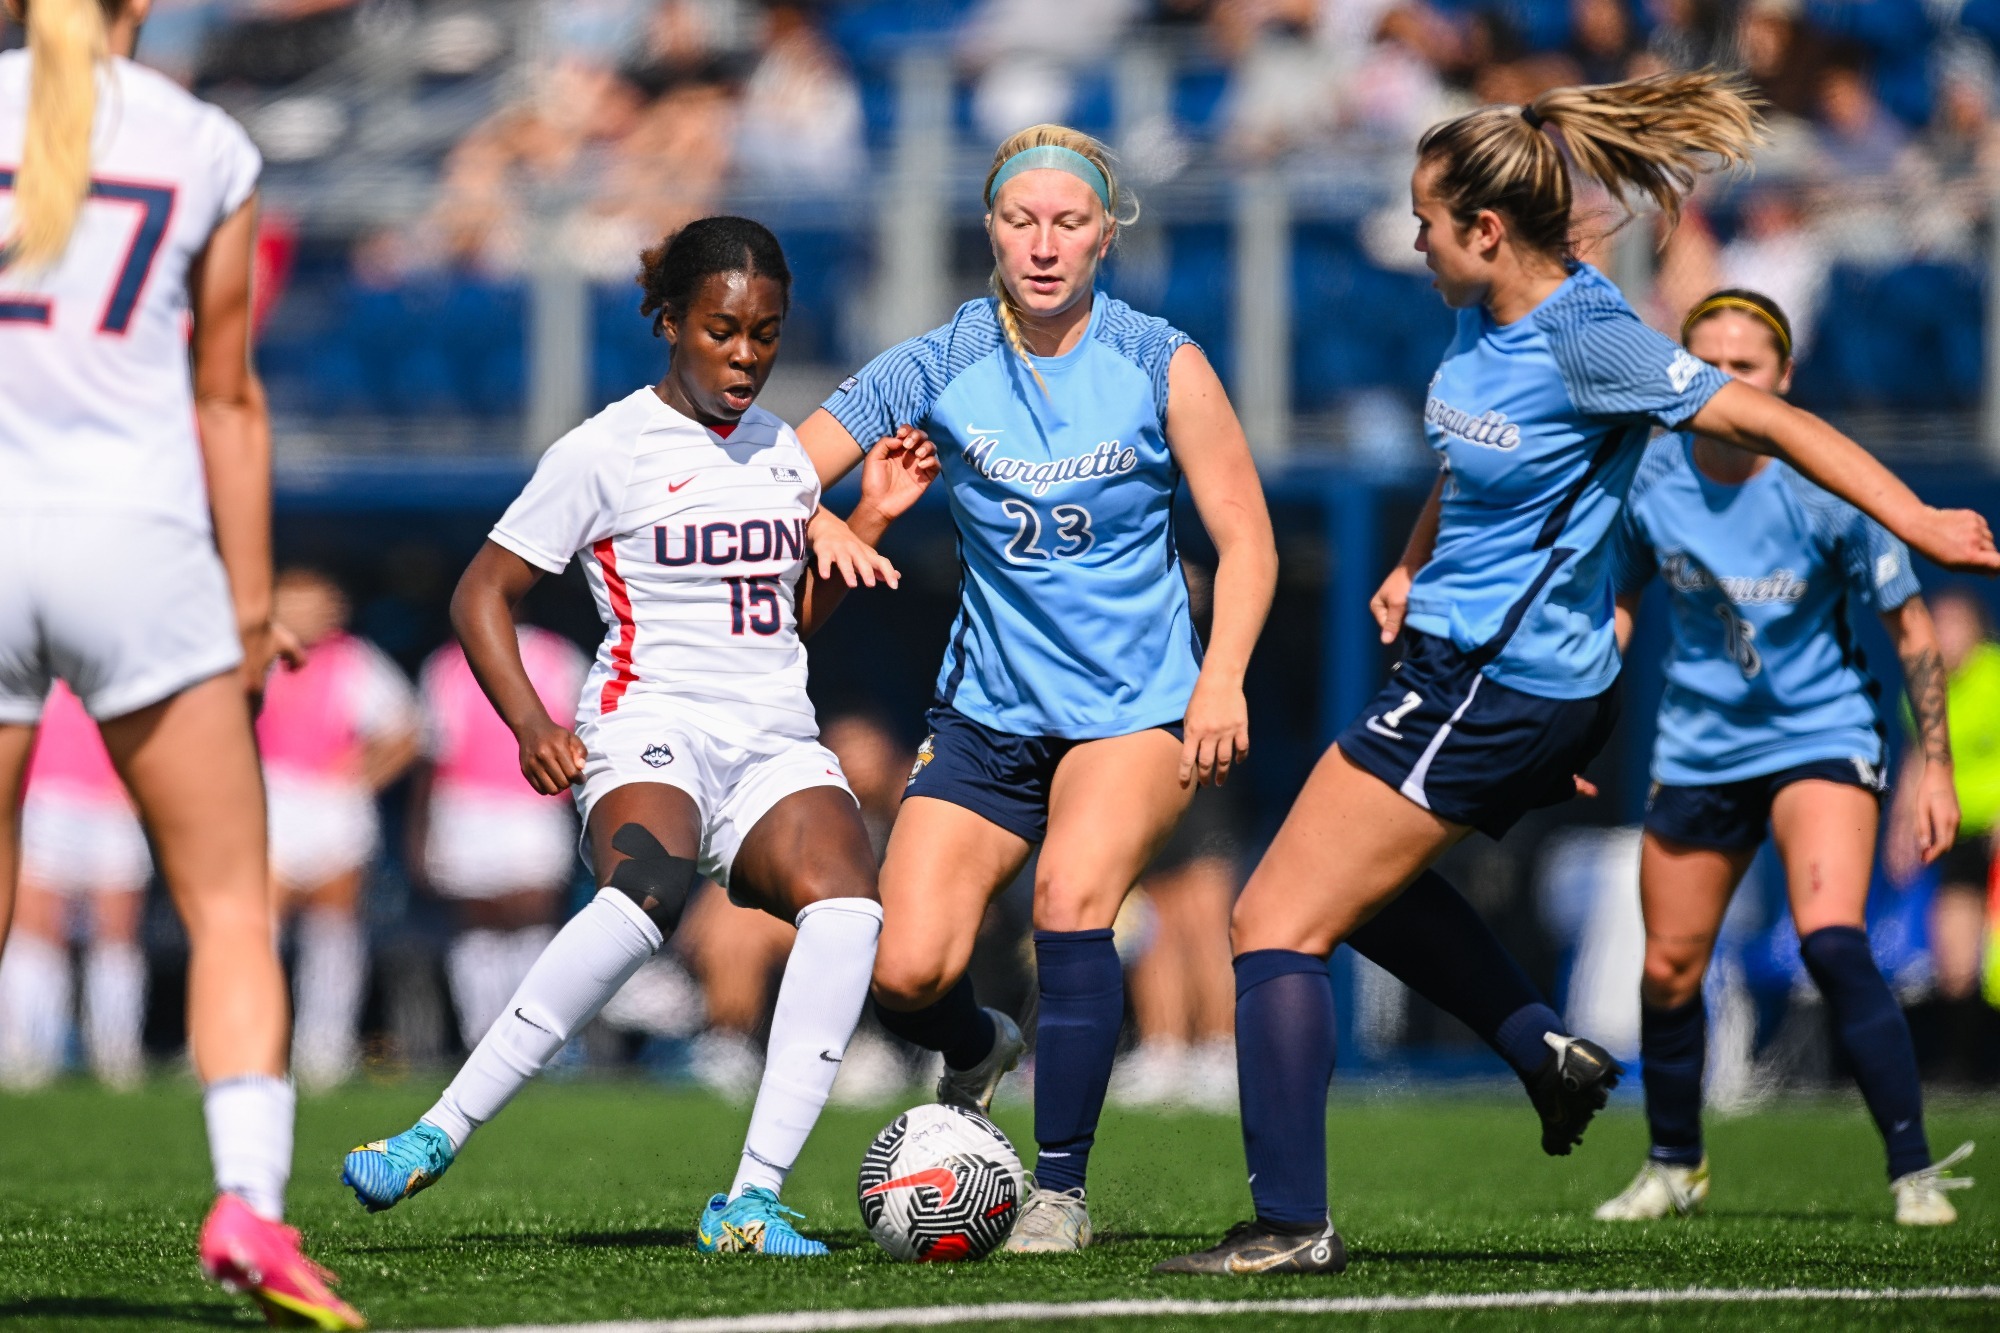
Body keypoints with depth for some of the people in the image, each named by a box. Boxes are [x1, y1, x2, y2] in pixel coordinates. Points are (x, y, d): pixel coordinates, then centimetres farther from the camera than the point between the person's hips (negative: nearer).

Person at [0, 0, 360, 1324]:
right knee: (230, 906, 4)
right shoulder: (207, 146, 5)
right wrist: (250, 600, 15)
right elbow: (229, 397, 10)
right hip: (135, 539, -1)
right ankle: (250, 1199, -12)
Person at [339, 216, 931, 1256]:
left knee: (846, 903, -28)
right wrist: (529, 722, -12)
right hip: (650, 731, -5)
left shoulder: (780, 450, 18)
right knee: (648, 891, -38)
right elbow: (482, 593, 3)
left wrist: (868, 520, 14)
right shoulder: (608, 451, 1)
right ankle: (437, 1138, -33)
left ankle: (751, 1202, -30)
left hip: (777, 742, 5)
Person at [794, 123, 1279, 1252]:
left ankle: (1061, 1190, -16)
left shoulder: (1161, 365, -5)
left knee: (1073, 895, -29)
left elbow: (1245, 534, -2)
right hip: (990, 711, 2)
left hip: (1138, 705, -2)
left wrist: (1222, 678, -16)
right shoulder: (939, 368, -3)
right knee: (908, 972, -11)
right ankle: (979, 1049, 28)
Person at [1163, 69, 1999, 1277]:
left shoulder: (1586, 338, -23)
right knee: (1358, 877, 31)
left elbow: (1762, 420, -21)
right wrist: (1414, 566, 12)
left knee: (1278, 921, -8)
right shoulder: (1488, 314, 2)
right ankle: (1547, 1050, 29)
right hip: (1465, 661, 10)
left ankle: (1292, 1224, -8)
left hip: (1496, 697, -10)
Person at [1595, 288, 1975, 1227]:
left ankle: (1915, 1173, -17)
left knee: (1832, 944, -24)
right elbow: (1618, 597, 11)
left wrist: (1933, 763, -7)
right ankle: (1674, 1168, 33)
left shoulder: (1825, 488, -17)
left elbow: (1909, 626, -7)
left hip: (1820, 736, -4)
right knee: (1668, 971, 9)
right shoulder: (1648, 480, -8)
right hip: (1698, 749, 4)